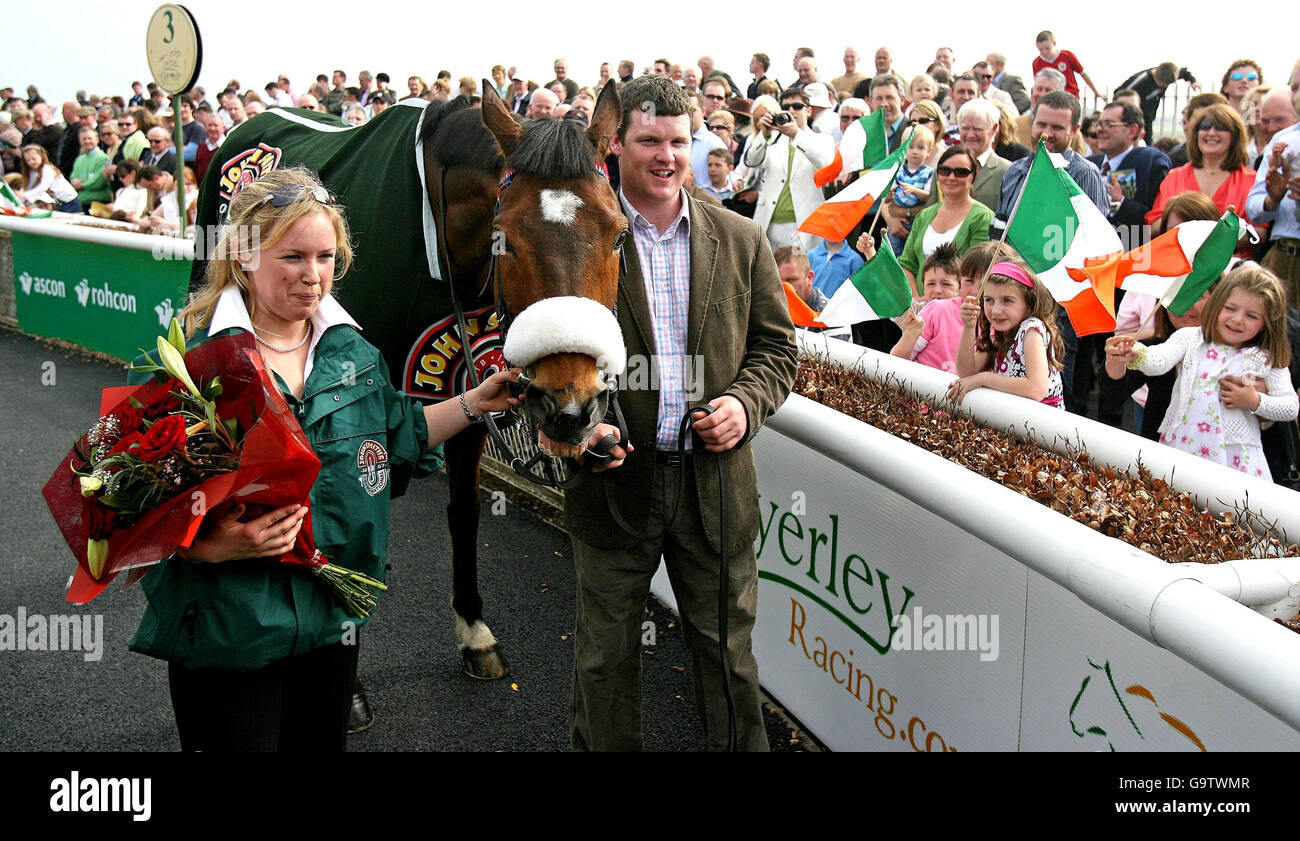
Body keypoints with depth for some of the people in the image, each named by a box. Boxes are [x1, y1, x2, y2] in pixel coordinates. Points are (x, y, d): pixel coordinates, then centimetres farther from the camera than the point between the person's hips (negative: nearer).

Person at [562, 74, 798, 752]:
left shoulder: (741, 240, 4)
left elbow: (776, 346, 8)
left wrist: (746, 403, -11)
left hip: (716, 476, 2)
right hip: (613, 475, -1)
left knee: (728, 647, 14)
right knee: (605, 654, 13)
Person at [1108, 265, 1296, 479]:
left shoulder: (1268, 359, 4)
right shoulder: (1190, 338, 2)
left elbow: (1290, 408, 7)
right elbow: (1159, 361, -17)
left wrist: (1255, 402, -11)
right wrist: (1137, 354, -39)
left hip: (1235, 458, 0)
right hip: (1180, 446, 0)